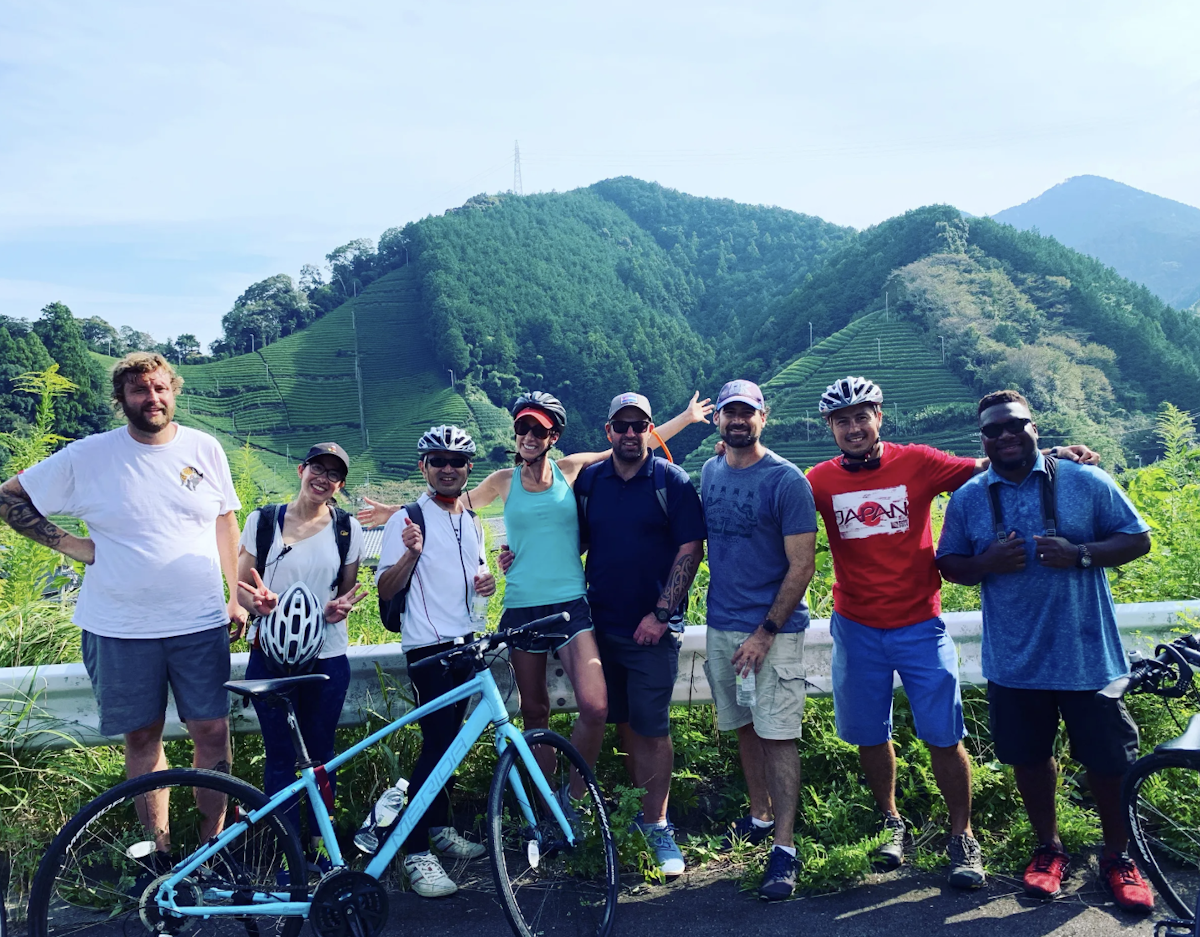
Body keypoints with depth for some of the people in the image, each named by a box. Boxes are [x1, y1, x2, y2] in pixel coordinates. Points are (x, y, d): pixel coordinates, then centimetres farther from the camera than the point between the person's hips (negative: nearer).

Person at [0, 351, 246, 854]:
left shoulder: (204, 448, 2)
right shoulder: (85, 456, -4)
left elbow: (225, 522, 12)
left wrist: (237, 596, 8)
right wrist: (68, 543, -4)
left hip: (201, 624, 1)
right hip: (120, 629, 0)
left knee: (212, 732, 3)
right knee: (142, 737, 10)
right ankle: (161, 849, 26)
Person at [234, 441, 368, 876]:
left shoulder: (348, 528, 3)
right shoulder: (263, 520, 0)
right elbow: (241, 587, 4)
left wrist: (338, 608, -12)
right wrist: (260, 603, -18)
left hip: (327, 655, 1)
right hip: (271, 654, -1)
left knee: (321, 754, 10)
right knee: (280, 756, 4)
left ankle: (319, 841, 27)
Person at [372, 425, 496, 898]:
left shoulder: (473, 523, 13)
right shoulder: (408, 519, -7)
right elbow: (386, 589, -9)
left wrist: (486, 581, 3)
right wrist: (411, 553, -27)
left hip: (467, 641, 7)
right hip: (428, 646, -7)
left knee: (450, 740, 14)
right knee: (437, 743, -10)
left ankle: (440, 827, 28)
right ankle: (415, 852, -1)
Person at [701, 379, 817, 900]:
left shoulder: (786, 480, -11)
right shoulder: (709, 473, 8)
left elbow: (802, 565, -12)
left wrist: (765, 633, -15)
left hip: (773, 628, -6)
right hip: (721, 625, 6)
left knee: (777, 734, -3)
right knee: (744, 727, 16)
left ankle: (784, 848, 5)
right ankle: (759, 817, 33)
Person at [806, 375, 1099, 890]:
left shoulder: (917, 462, -4)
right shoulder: (820, 480, -2)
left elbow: (985, 468, 0)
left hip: (919, 625, -1)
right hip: (857, 630, 2)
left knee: (944, 737, 1)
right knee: (870, 736, 12)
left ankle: (962, 837, 20)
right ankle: (892, 822, 34)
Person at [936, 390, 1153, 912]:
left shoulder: (1085, 482, -3)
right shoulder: (967, 499, 2)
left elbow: (1137, 539, 0)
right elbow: (949, 565, 8)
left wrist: (1080, 554, -18)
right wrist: (986, 564, -14)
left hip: (1087, 654, -1)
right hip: (1014, 660, 2)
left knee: (1109, 760, 9)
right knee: (1029, 758, 14)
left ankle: (1117, 857, 32)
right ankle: (1048, 849, 36)